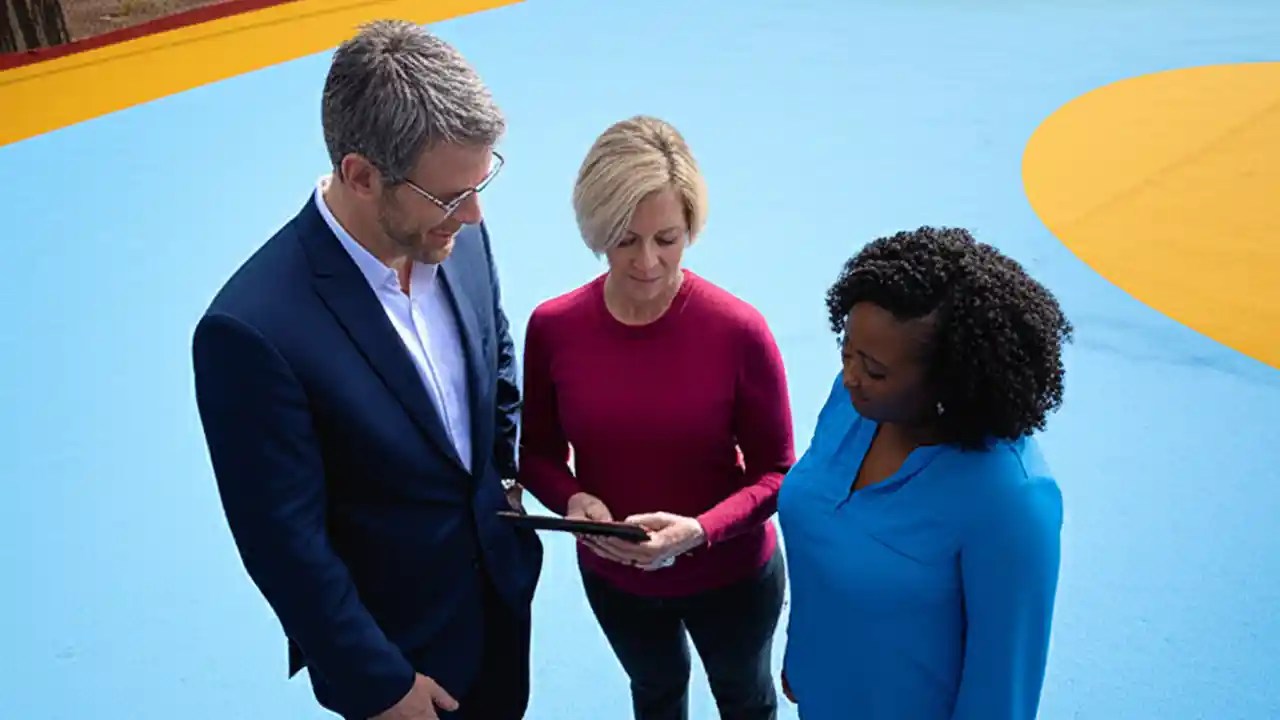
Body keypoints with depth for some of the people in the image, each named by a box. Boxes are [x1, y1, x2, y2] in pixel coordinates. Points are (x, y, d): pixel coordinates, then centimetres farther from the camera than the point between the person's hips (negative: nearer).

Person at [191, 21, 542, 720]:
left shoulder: (456, 235, -14)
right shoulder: (255, 328, -32)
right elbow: (286, 541, -23)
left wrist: (505, 470, 3)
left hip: (501, 589, 6)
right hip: (398, 646, -5)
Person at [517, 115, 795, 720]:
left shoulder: (738, 331, -26)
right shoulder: (552, 328, -19)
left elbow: (775, 470, -17)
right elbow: (537, 453, -6)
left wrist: (700, 531, -33)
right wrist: (572, 501, -27)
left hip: (731, 575, -1)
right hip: (613, 577, 2)